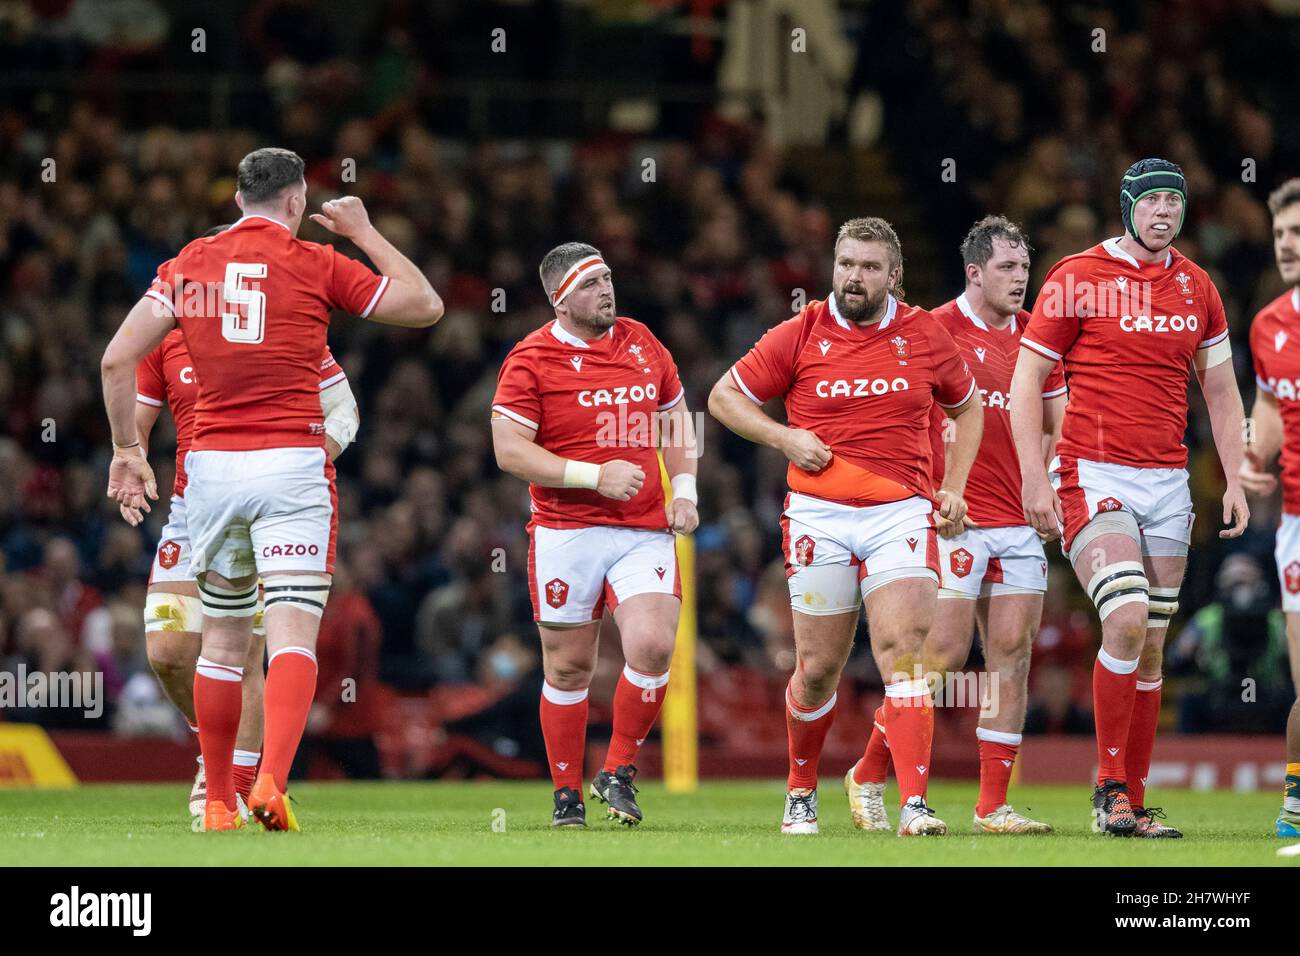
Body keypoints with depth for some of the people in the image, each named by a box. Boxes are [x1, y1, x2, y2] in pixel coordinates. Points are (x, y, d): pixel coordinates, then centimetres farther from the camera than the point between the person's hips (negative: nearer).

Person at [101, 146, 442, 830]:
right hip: (291, 465, -3)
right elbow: (425, 305, 8)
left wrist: (127, 451, 9)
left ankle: (217, 802, 19)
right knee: (293, 637, -8)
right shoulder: (316, 265, -1)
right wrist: (363, 231, 16)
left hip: (211, 466, 3)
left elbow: (116, 358, 1)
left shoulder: (190, 263, 7)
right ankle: (272, 780, -29)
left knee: (222, 640, 15)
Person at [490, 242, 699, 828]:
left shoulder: (641, 342, 11)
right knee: (569, 668, 3)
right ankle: (567, 795, 18)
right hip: (566, 532, -3)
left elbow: (675, 417, 24)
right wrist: (596, 477, -16)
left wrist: (684, 489, 10)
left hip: (646, 531, 3)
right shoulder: (531, 360, -5)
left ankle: (619, 772, 3)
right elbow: (509, 450, -10)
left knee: (653, 647, -16)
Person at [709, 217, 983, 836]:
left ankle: (914, 805, -21)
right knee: (819, 669, 5)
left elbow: (967, 407, 22)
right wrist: (785, 438, -5)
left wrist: (954, 487, 11)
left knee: (904, 654, -16)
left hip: (901, 514, 0)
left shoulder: (925, 336, 6)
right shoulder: (799, 335, 1)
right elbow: (724, 397, 10)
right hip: (820, 517, 0)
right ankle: (801, 791, 29)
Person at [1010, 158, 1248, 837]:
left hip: (1168, 485, 5)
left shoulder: (1196, 289, 11)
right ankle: (1109, 788, -10)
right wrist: (1034, 479, -11)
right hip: (1094, 476, -5)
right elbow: (1027, 381, -3)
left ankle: (1133, 805, 9)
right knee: (1128, 619, -21)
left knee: (1150, 650, 5)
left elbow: (1221, 392, 19)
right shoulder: (1079, 278, -4)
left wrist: (1235, 479, 9)